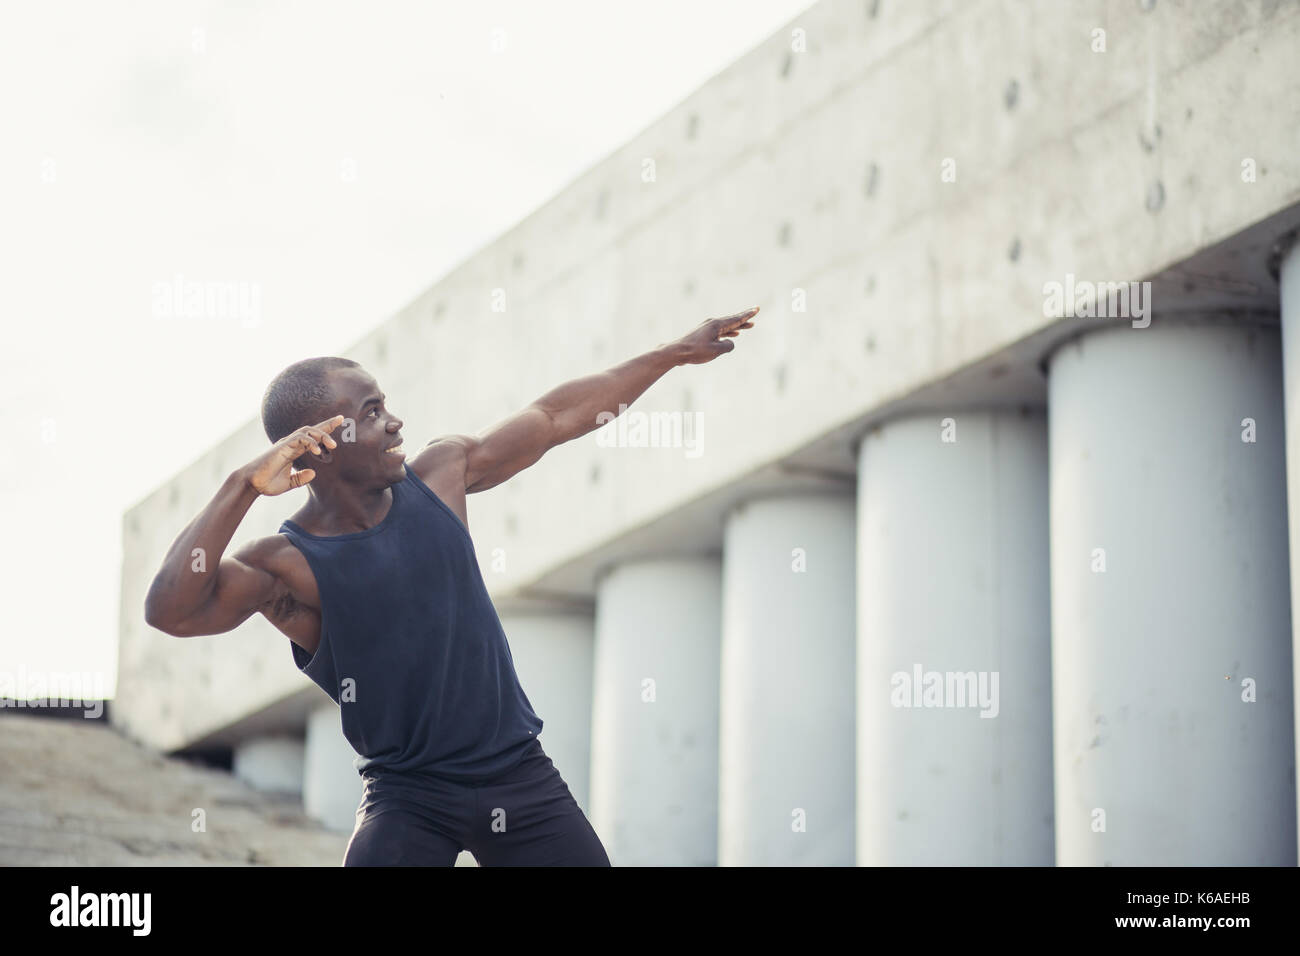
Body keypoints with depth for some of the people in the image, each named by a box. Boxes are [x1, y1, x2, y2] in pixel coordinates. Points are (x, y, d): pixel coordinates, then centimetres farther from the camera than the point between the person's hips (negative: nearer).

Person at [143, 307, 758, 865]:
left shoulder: (440, 474, 1)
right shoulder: (287, 565, -14)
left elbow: (554, 417, 13)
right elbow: (170, 611, -31)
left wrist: (677, 353, 18)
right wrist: (244, 487, -36)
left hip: (519, 773, 5)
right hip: (408, 799, -5)